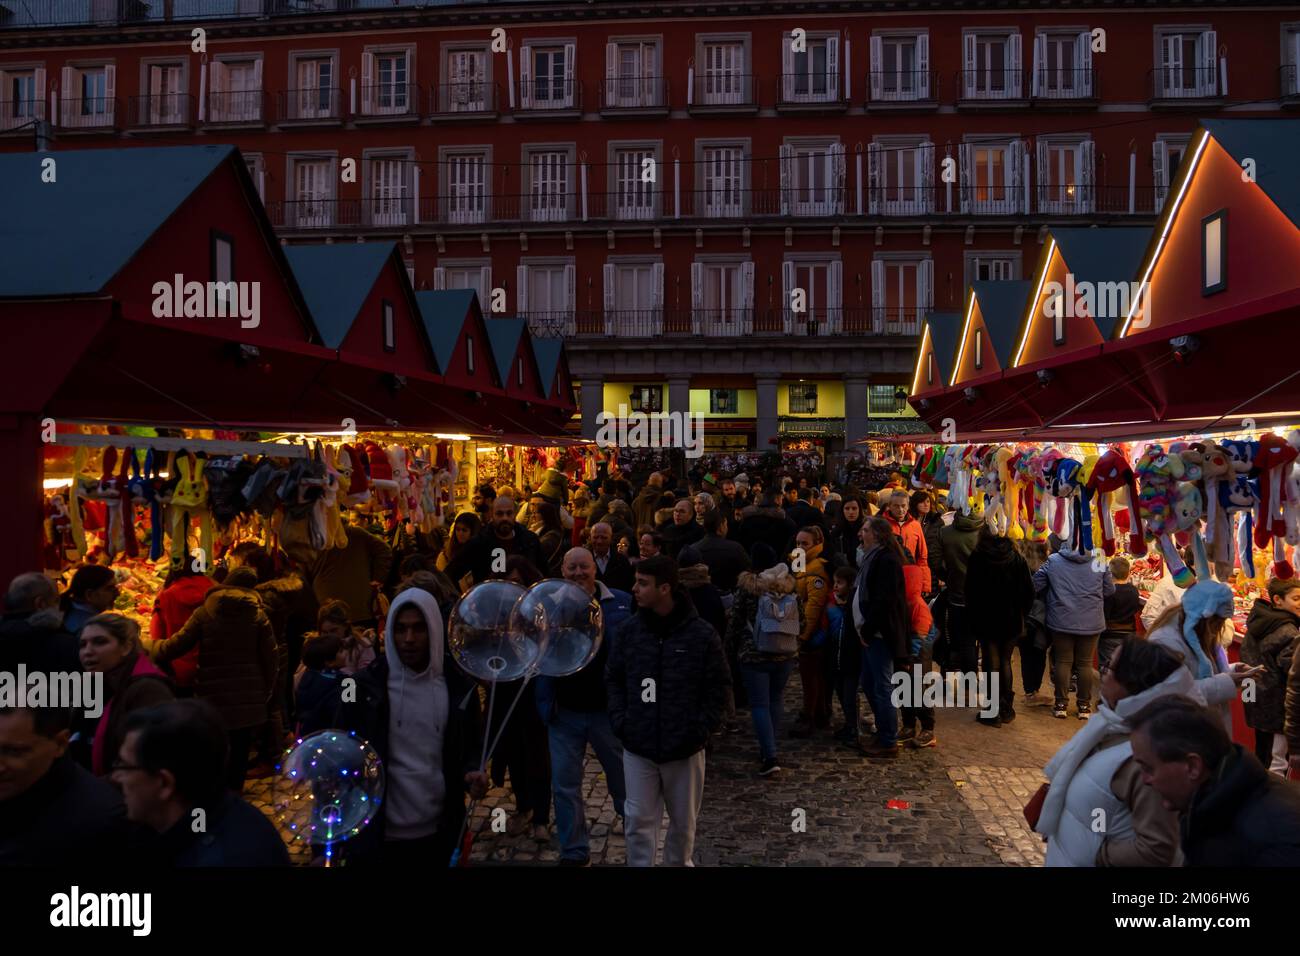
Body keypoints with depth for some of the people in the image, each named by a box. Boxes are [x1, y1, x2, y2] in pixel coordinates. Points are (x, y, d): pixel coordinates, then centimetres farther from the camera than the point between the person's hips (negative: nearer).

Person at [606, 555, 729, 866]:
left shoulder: (702, 634, -11)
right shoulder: (630, 629, -3)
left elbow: (718, 687, -4)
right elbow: (613, 678, 8)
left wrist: (700, 729, -11)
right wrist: (619, 720, -3)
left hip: (685, 747, -1)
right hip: (637, 746, 1)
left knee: (684, 821, 17)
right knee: (639, 821, 6)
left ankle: (679, 863, 39)